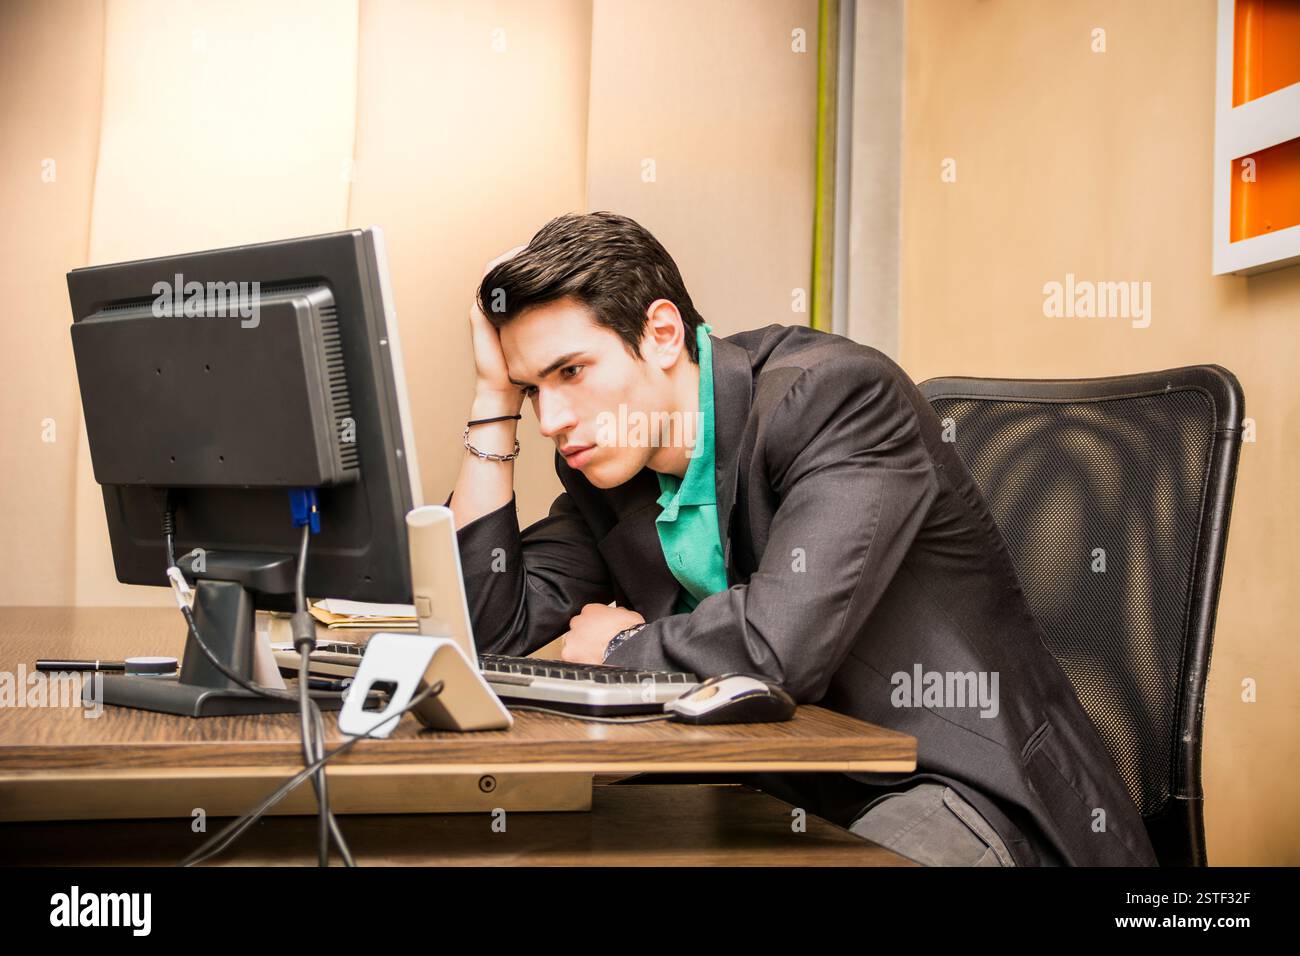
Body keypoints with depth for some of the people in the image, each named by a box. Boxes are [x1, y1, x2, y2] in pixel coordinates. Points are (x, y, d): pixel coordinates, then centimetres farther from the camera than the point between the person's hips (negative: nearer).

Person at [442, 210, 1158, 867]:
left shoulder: (840, 391, -19)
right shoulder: (604, 465, 5)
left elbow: (780, 644, -29)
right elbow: (493, 628, 4)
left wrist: (620, 646, -9)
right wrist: (494, 397, -1)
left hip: (957, 782, -6)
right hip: (795, 793, 6)